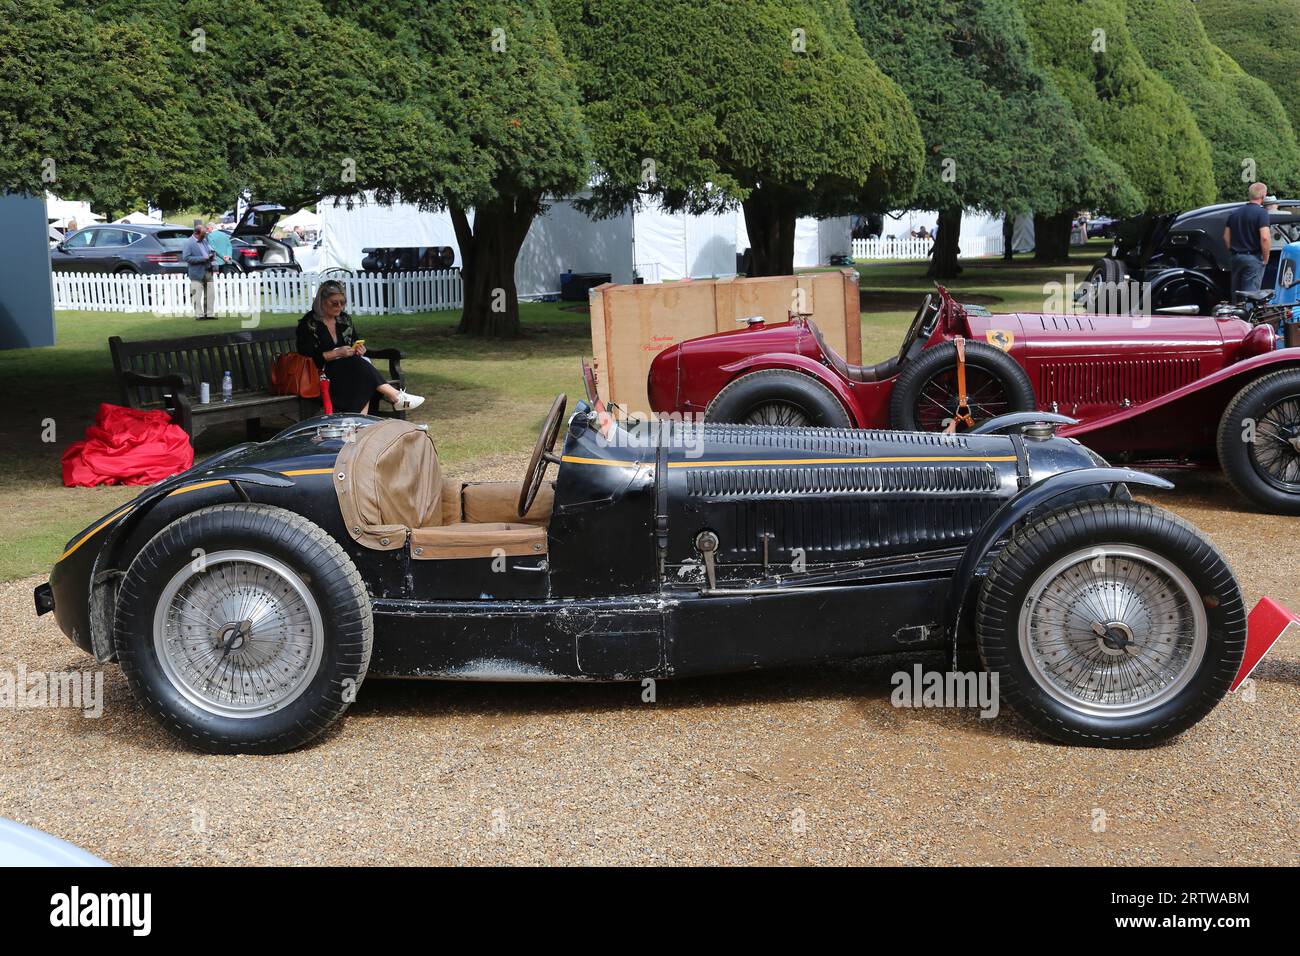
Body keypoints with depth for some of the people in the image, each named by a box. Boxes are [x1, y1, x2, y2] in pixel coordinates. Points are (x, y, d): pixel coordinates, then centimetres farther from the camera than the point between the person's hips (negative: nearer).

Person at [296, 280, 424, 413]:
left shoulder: (344, 320, 14)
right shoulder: (309, 324, -3)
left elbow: (355, 344, 21)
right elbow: (308, 357, -11)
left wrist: (359, 350, -4)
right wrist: (337, 353, -18)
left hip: (349, 370, 5)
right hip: (322, 372, -5)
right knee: (357, 363, -32)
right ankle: (395, 396, -33)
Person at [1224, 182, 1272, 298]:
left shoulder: (1235, 212, 11)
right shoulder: (1261, 212, -11)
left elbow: (1226, 237, 13)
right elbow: (1265, 237, -21)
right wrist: (1265, 258, -10)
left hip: (1236, 257, 7)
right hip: (1253, 258, -7)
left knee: (1235, 293, 13)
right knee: (1250, 294, -7)